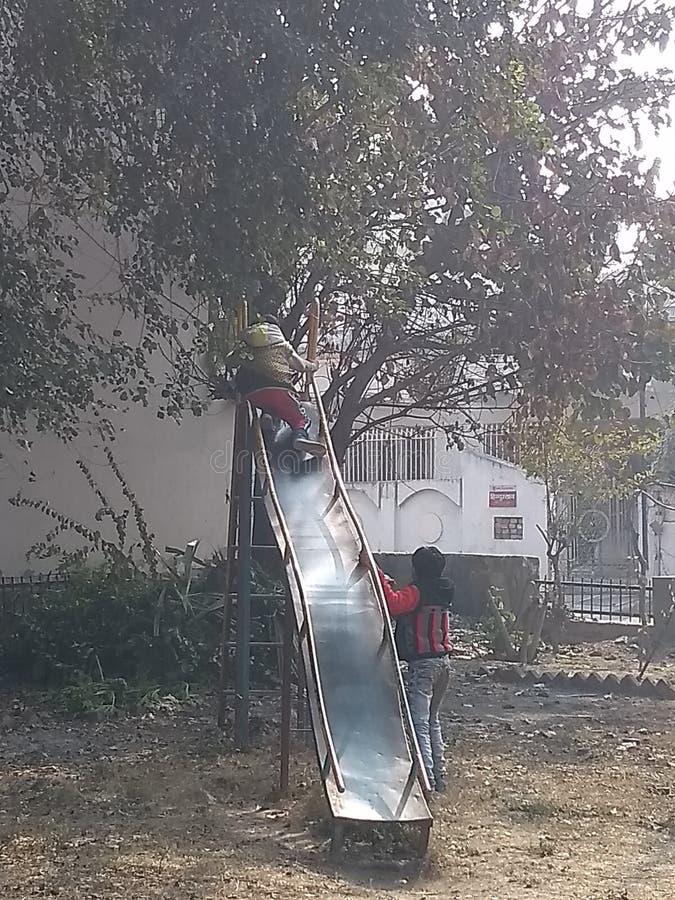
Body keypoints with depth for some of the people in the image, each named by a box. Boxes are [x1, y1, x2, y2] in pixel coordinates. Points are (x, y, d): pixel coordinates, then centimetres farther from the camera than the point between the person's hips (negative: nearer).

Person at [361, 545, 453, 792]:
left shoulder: (417, 592, -14)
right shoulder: (443, 593, 12)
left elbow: (394, 604, -34)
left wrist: (375, 572, -31)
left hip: (422, 665, -8)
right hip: (443, 662, 8)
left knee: (420, 724, -5)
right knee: (433, 721, 19)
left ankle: (427, 780, -8)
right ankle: (439, 776, 23)